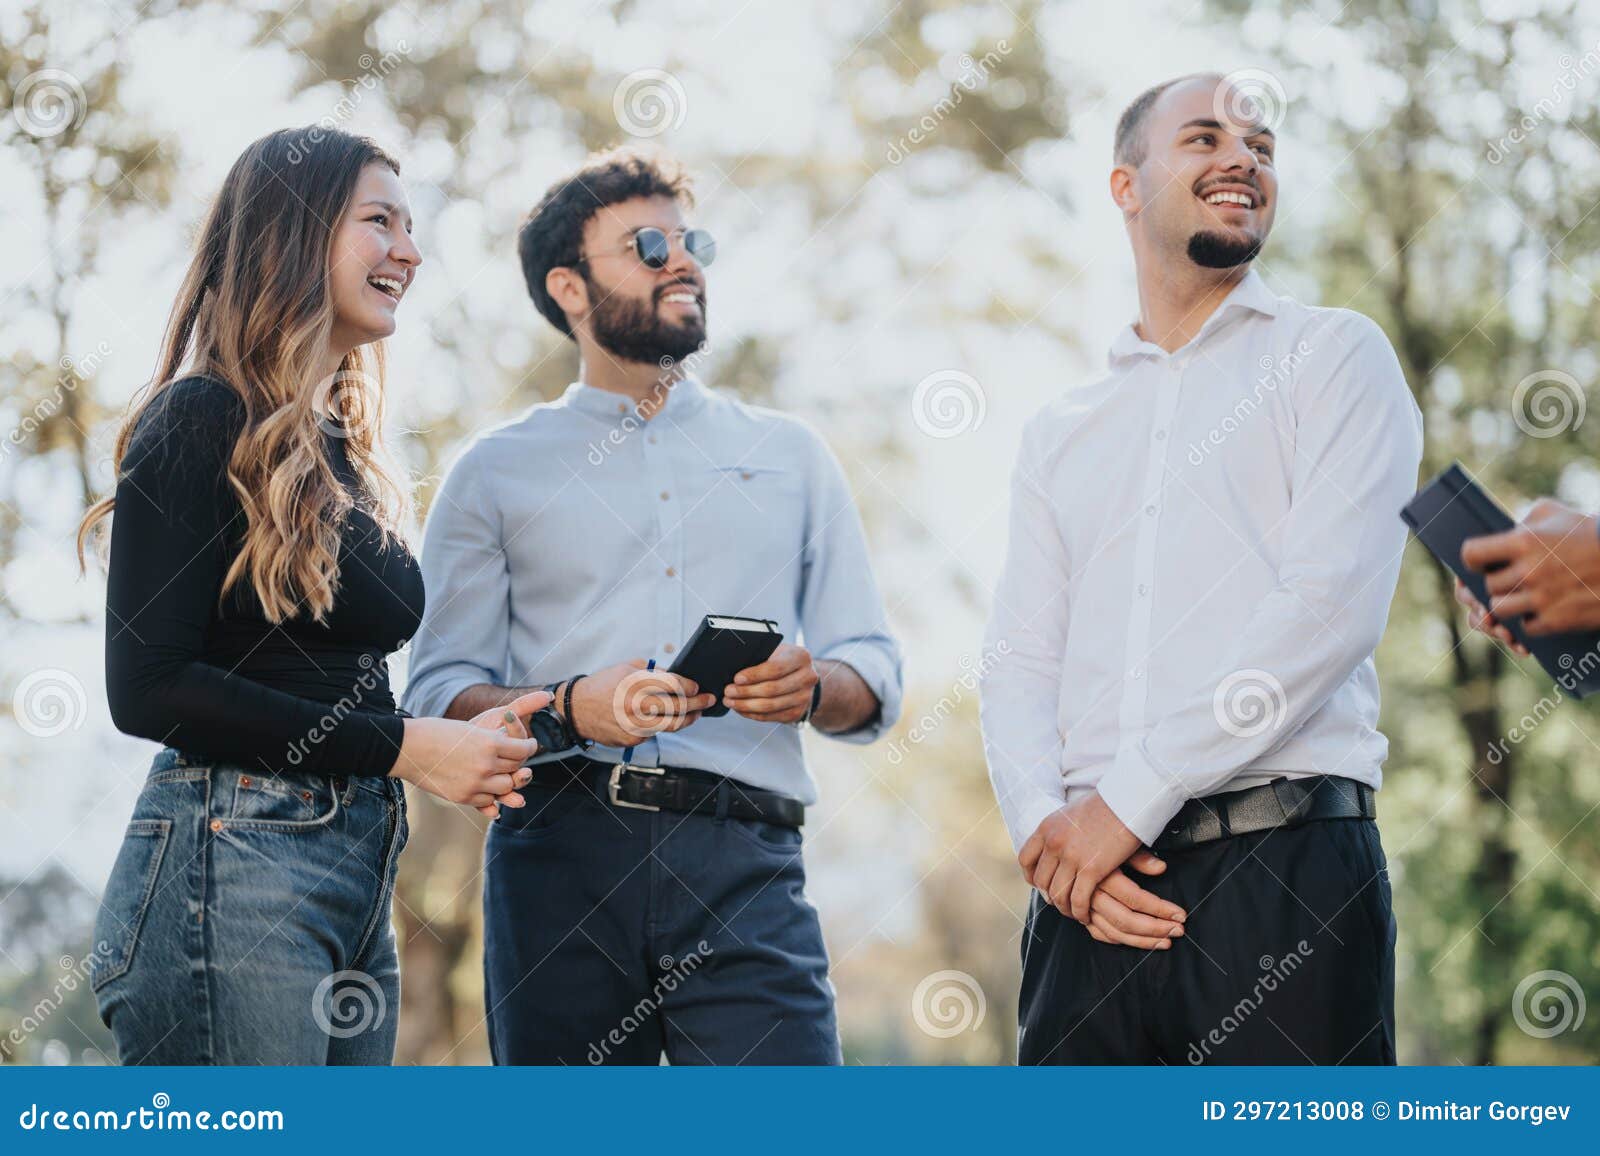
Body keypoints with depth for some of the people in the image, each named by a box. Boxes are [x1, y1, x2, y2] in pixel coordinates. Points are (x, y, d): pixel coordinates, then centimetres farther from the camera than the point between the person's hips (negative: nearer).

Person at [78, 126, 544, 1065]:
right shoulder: (201, 423, -6)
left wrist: (461, 749, 4)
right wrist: (401, 746, -13)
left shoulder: (341, 451, 19)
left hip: (361, 867, 9)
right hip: (230, 866, -8)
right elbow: (147, 687, -14)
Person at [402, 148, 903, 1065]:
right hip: (561, 851, 0)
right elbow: (440, 692, 7)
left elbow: (875, 675, 17)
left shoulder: (792, 458, 22)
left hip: (742, 860, 1)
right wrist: (570, 706, -12)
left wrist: (813, 687, -6)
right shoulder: (496, 473, 16)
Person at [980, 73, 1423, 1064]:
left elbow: (1331, 608, -7)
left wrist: (1128, 799, -10)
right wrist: (1046, 827, -8)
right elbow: (1022, 663, 14)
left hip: (1286, 870, -4)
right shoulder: (1062, 434, 21)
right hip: (1093, 891, 4)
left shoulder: (1334, 356, 7)